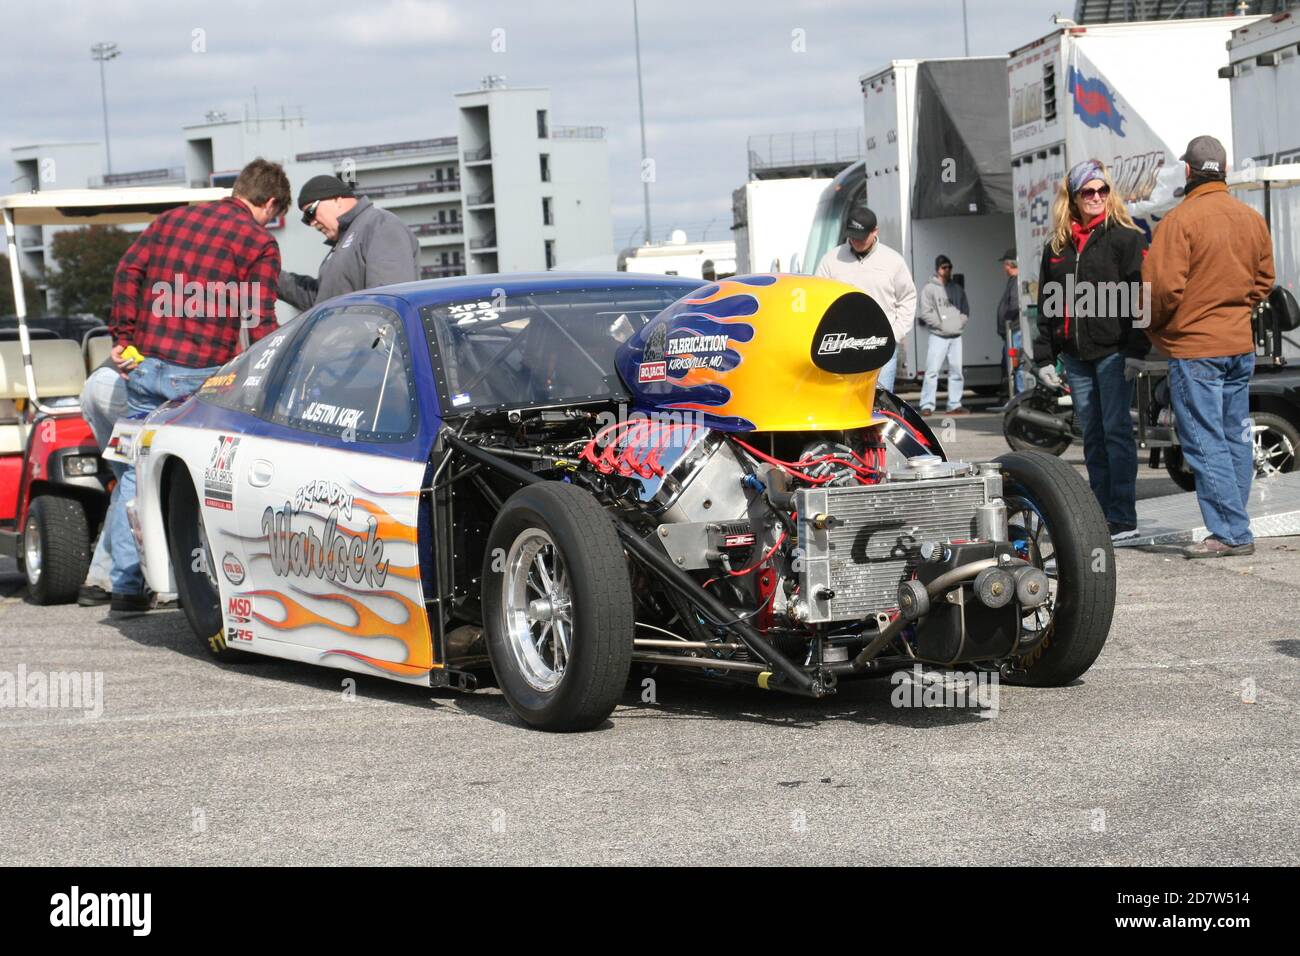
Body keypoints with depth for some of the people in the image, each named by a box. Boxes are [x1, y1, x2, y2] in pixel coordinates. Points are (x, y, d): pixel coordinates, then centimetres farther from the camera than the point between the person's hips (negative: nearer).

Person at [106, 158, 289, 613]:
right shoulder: (260, 243, -1)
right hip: (200, 373, -5)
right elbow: (260, 324, -6)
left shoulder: (172, 219, 16)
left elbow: (128, 272, 8)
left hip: (144, 366, 5)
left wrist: (122, 337, 9)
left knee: (135, 473, 10)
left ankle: (126, 584, 10)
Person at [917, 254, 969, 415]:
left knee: (956, 371, 5)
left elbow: (965, 310, 16)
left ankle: (955, 405, 10)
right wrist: (941, 324, -11)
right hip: (938, 336, -5)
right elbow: (925, 312, -7)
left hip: (956, 336, 5)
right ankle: (927, 405, -12)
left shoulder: (957, 289, 15)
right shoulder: (929, 288, 0)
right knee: (932, 371, -11)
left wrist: (960, 323, -1)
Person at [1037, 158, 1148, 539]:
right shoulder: (1056, 246, 13)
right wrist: (1052, 355, 12)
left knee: (1116, 431, -5)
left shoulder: (1125, 237, -3)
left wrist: (1136, 351, -14)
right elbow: (1046, 302, 19)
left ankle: (1123, 518, -2)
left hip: (1113, 351, -5)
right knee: (1092, 436, 8)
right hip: (1075, 356, 5)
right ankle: (1101, 516, 12)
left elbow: (1140, 298, -8)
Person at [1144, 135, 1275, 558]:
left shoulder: (1180, 220, -13)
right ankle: (1233, 527, 15)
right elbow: (1264, 280, 15)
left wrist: (1156, 330, 0)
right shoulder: (1252, 219, 8)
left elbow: (1163, 286, -17)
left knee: (1205, 442, -6)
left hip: (1194, 348, -7)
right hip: (1241, 345, 7)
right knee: (1236, 437, 12)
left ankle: (1231, 532, -9)